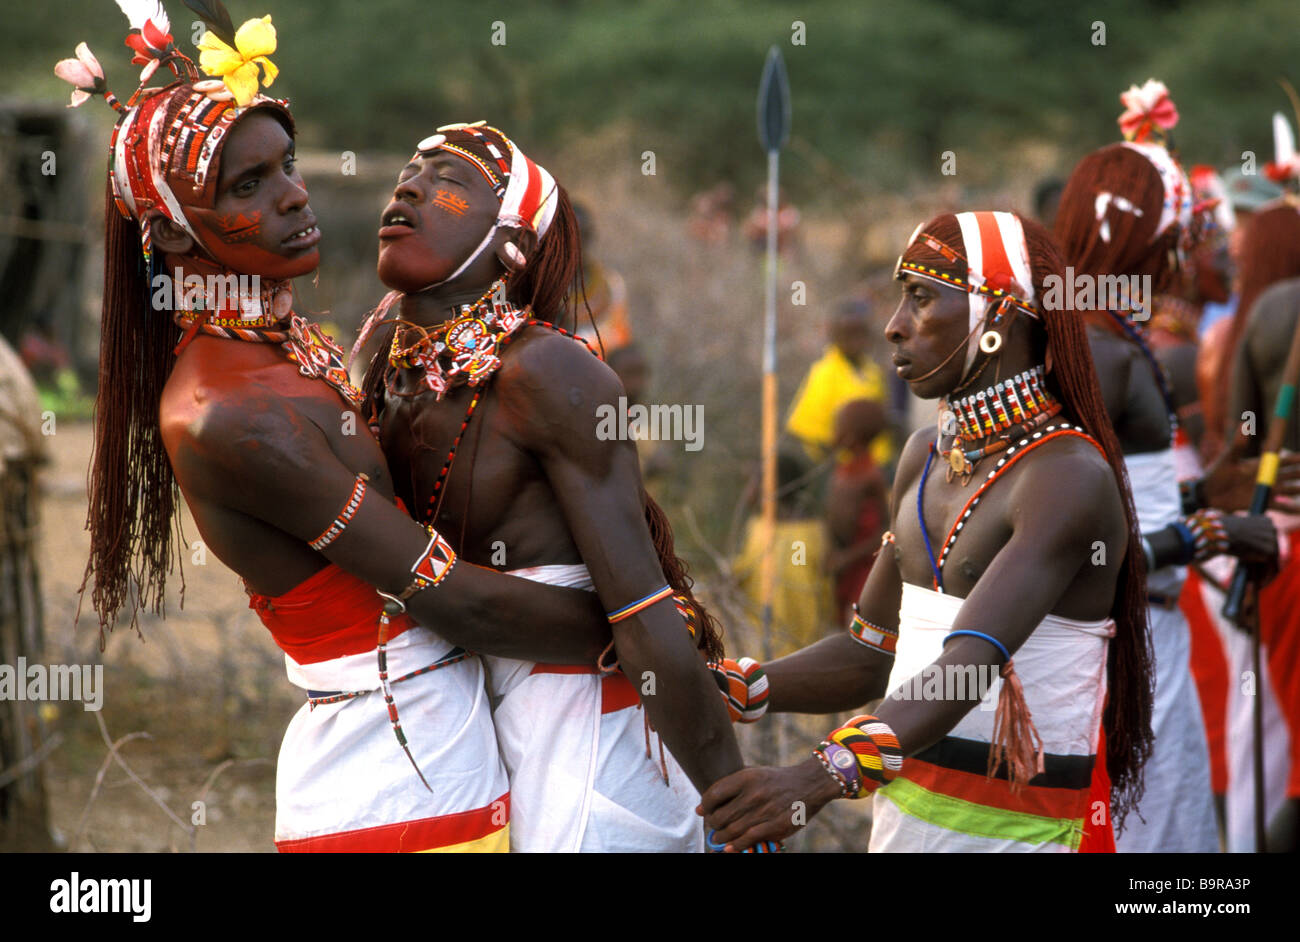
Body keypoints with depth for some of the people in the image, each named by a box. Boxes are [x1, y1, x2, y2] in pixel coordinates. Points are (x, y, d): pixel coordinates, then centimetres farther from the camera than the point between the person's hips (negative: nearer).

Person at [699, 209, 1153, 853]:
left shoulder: (1071, 478, -18)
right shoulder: (926, 458, 9)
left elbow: (968, 665, -29)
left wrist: (821, 776, -41)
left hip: (1019, 827, -7)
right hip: (904, 816, 7)